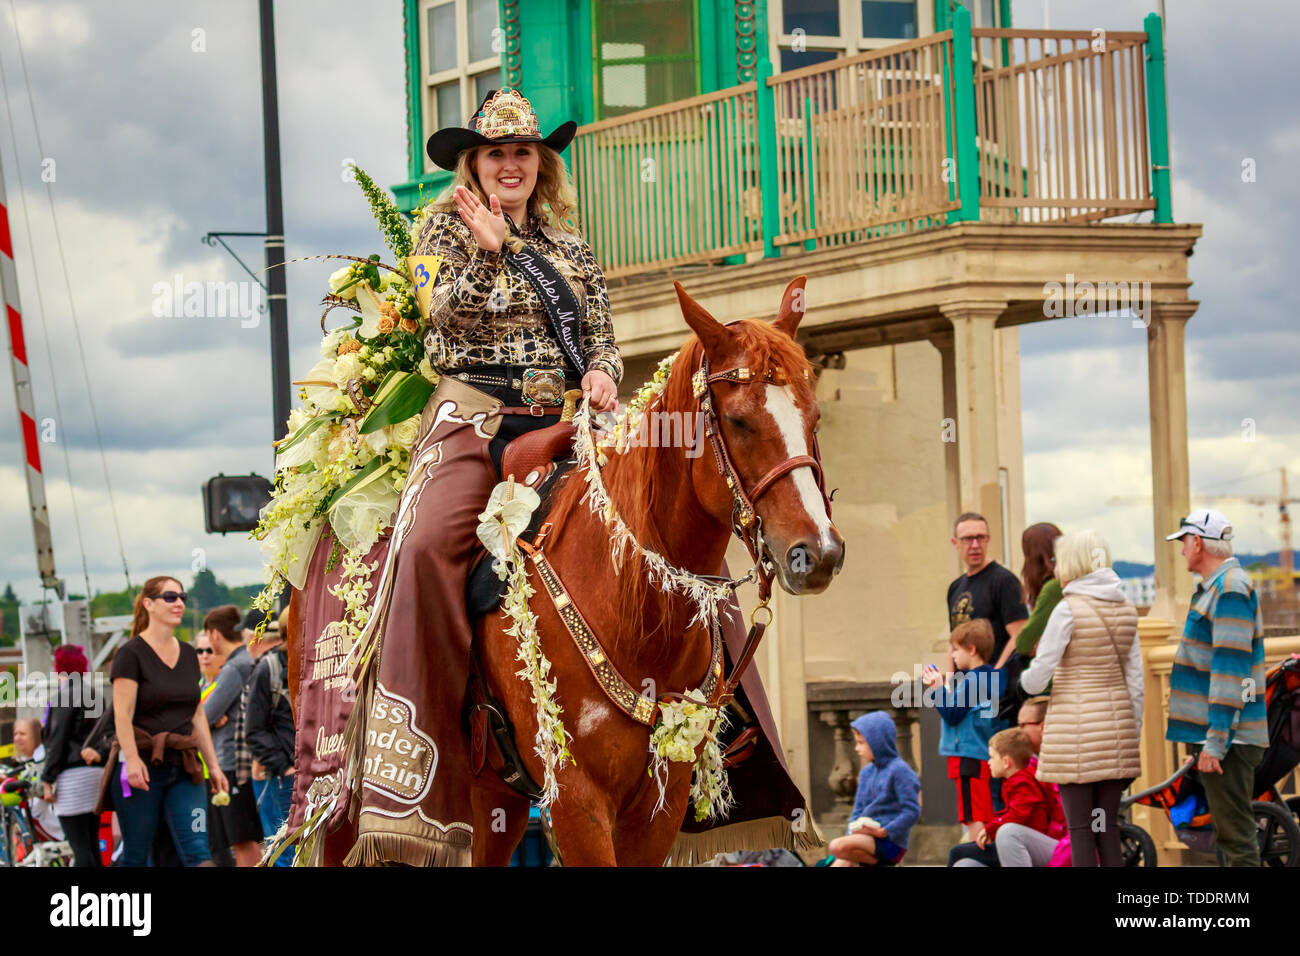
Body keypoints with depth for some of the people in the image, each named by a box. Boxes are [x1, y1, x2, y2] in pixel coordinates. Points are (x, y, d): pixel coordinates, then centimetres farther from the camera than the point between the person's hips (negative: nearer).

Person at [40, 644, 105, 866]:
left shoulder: (63, 697, -8)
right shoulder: (93, 695, 15)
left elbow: (57, 741, -12)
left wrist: (48, 780, -10)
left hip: (73, 773, -8)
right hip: (96, 770, 8)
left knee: (80, 847, -11)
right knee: (91, 845, 11)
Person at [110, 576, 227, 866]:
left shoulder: (188, 654, 15)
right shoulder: (131, 653, -4)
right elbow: (123, 714, -12)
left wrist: (213, 765, 14)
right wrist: (131, 759, -24)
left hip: (183, 768, 5)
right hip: (142, 766, -5)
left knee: (197, 851, -9)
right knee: (136, 856, 1)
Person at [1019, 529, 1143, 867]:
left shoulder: (1068, 610, -11)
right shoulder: (1126, 609, 7)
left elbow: (1038, 676, -10)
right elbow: (1136, 679, 8)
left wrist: (1024, 681, 13)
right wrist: (1132, 734, 14)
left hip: (1075, 723, -6)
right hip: (1114, 723, 6)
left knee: (1080, 829, -1)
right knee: (1107, 827, 9)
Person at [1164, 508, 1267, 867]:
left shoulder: (1230, 589, -15)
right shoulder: (1215, 587, 18)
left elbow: (1230, 668, -21)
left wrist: (1215, 741, -23)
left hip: (1227, 736, -11)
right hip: (1212, 733, 11)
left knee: (1235, 834, -11)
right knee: (1229, 835, 14)